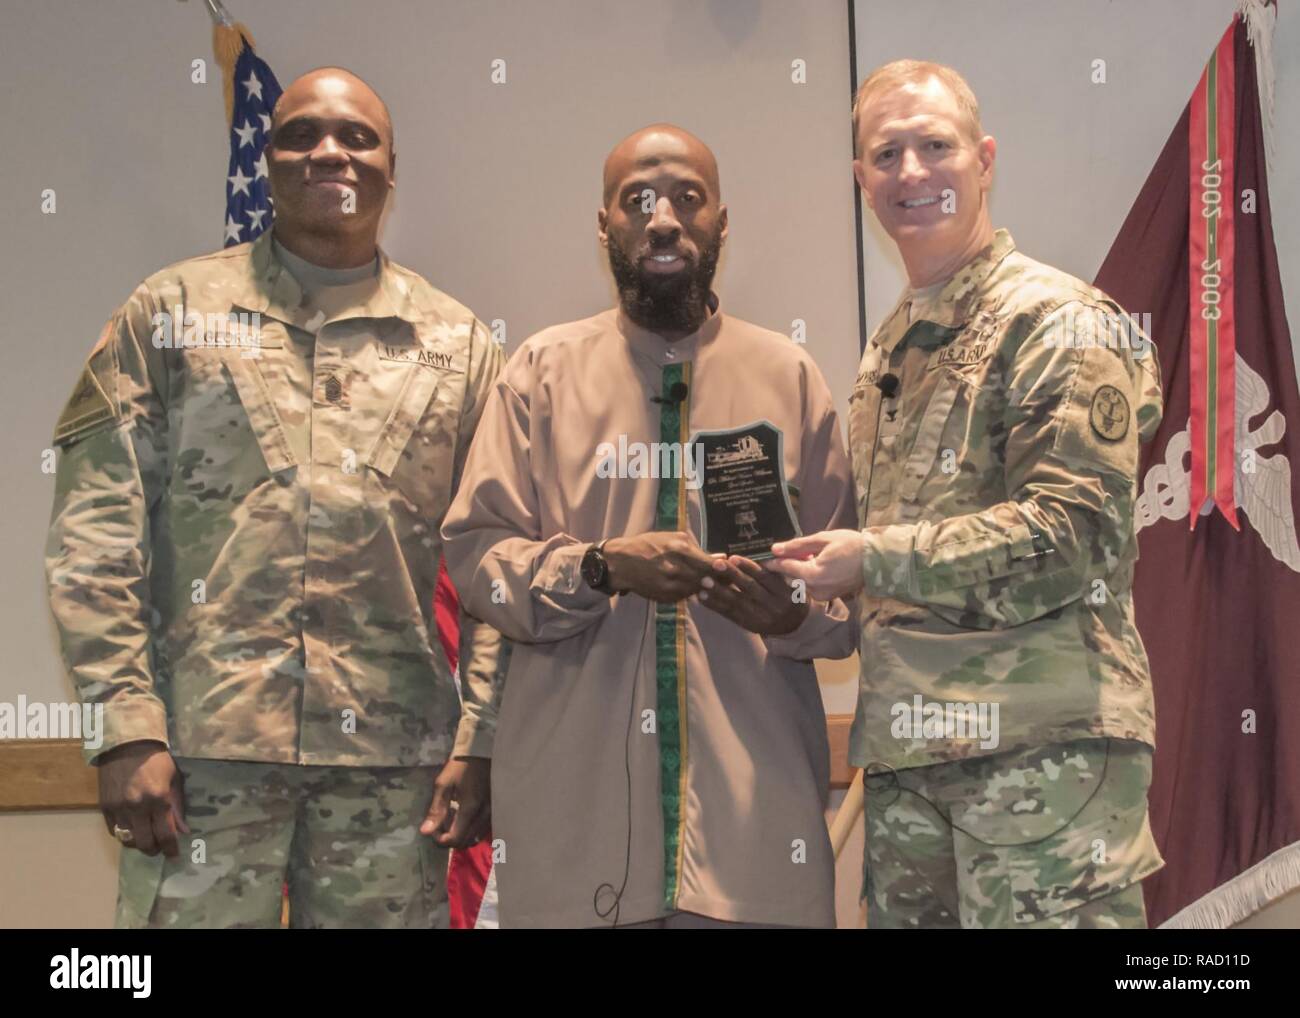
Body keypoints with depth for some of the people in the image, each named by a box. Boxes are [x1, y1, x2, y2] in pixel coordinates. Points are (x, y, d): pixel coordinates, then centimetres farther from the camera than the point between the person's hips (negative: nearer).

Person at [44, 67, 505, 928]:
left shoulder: (458, 343, 11)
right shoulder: (170, 313, 7)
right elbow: (96, 533, 1)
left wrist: (481, 739, 0)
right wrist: (128, 727, -7)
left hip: (393, 757, 2)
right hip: (203, 742, -1)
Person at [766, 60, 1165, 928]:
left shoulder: (1058, 321, -6)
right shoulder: (888, 352, 18)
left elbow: (1075, 527, -16)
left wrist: (876, 561, -16)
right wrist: (812, 566, 7)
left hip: (1043, 740, -7)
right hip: (906, 748, 7)